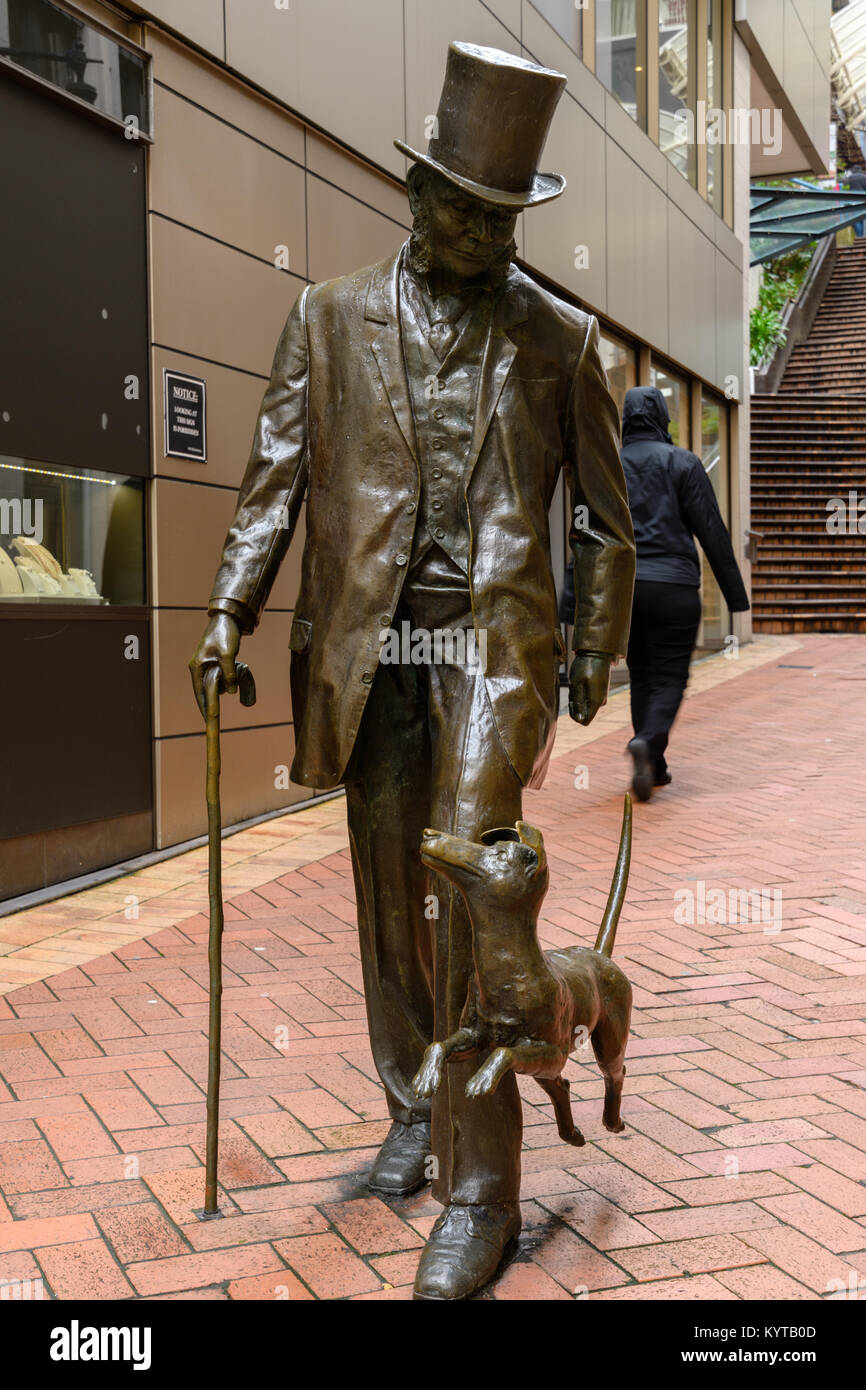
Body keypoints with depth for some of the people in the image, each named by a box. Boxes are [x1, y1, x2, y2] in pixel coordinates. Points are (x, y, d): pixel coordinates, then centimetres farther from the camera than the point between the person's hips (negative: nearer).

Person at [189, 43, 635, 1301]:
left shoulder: (560, 337, 8)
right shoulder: (332, 318, 10)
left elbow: (605, 516, 12)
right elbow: (276, 478, 6)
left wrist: (595, 656, 8)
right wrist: (230, 615, -5)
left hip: (493, 641, -2)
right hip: (367, 642, 3)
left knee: (465, 891, -12)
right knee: (388, 899, 10)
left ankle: (479, 1190, -2)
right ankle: (412, 1112, 31)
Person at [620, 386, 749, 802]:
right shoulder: (683, 463, 1)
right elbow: (712, 533, -2)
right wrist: (735, 594, 2)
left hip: (622, 590, 3)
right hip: (673, 588, -3)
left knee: (641, 677, 13)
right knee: (669, 677, 1)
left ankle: (653, 766, 14)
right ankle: (648, 741, -25)